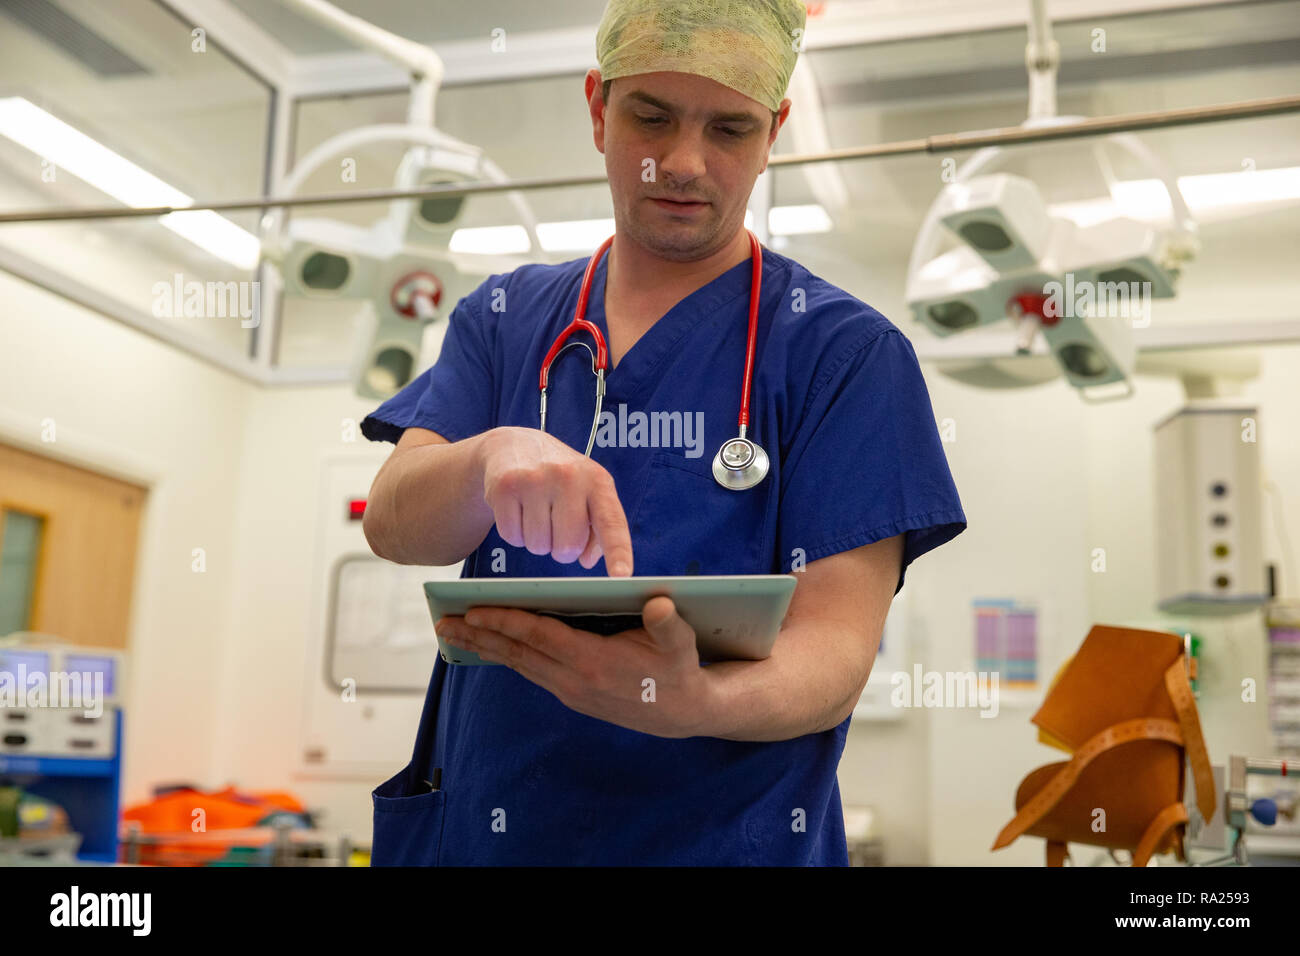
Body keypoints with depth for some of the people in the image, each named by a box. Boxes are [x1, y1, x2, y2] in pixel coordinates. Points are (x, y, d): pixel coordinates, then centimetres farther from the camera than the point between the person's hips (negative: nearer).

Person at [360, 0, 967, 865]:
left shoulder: (846, 350, -6)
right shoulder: (503, 317, 6)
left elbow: (833, 651, -12)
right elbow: (392, 526, -7)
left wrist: (691, 700, -33)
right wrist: (494, 457, -28)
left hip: (724, 835, -3)